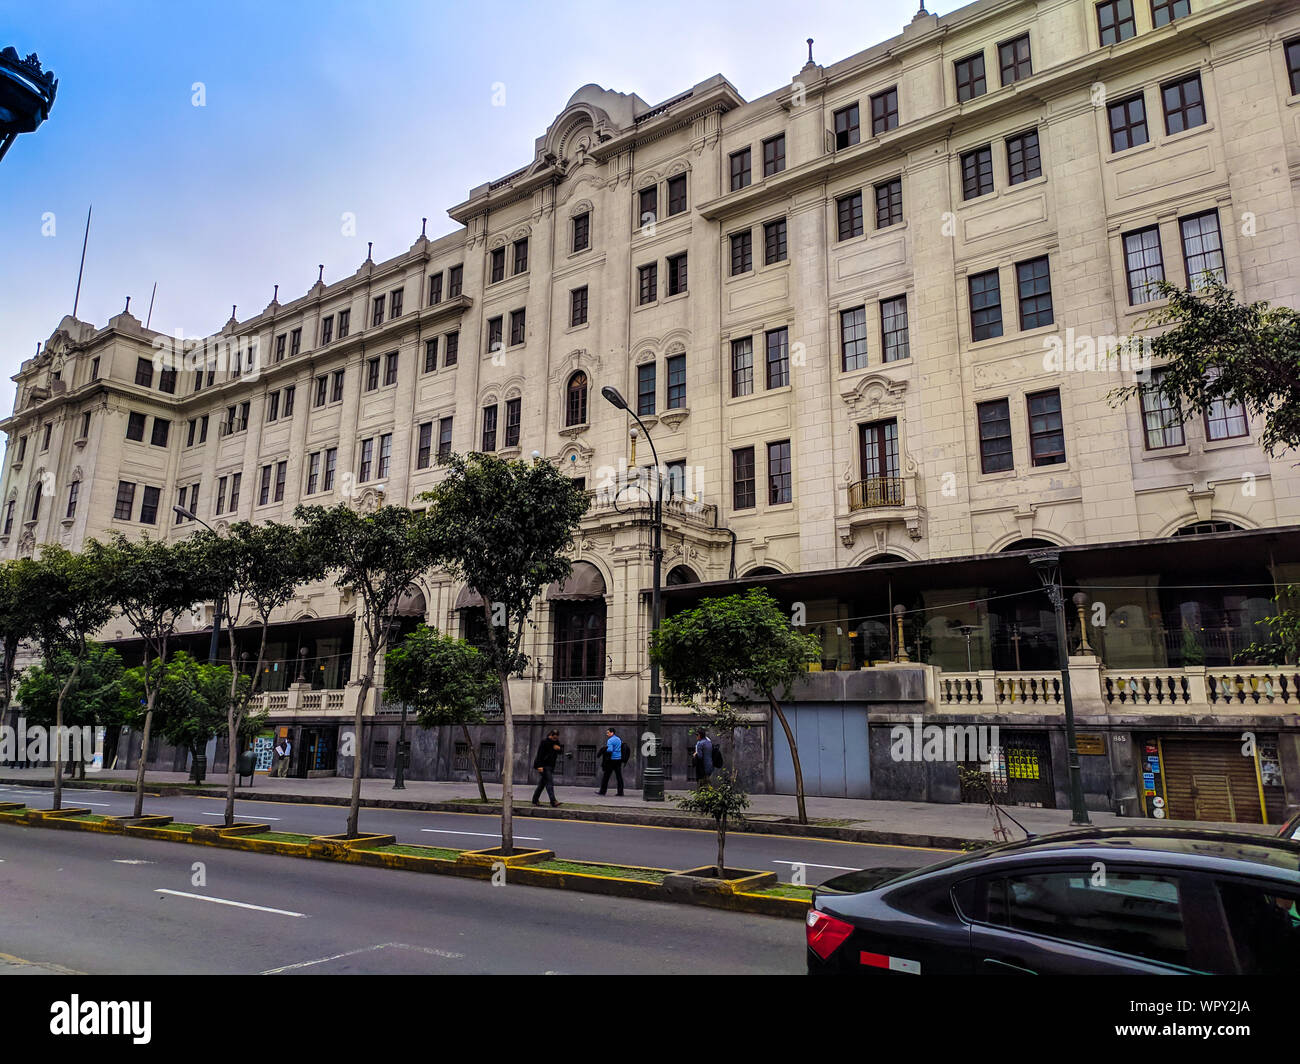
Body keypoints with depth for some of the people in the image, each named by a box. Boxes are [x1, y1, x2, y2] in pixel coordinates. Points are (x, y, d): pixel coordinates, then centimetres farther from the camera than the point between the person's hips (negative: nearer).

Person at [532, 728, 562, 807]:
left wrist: (559, 748, -9)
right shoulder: (544, 742, -12)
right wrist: (539, 766, -20)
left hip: (551, 766, 8)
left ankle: (535, 801, 21)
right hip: (544, 766, -8)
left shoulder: (556, 742, 10)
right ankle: (553, 802, -20)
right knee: (549, 783, -15)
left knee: (542, 783, 12)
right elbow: (539, 754, -15)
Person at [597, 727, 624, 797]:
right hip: (619, 759, 7)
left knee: (606, 776, 2)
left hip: (612, 760, -7)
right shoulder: (619, 739, 15)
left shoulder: (610, 740, -10)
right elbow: (623, 749, 21)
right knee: (619, 776, 5)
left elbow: (609, 750, -23)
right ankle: (620, 792, 1)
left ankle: (602, 791, 7)